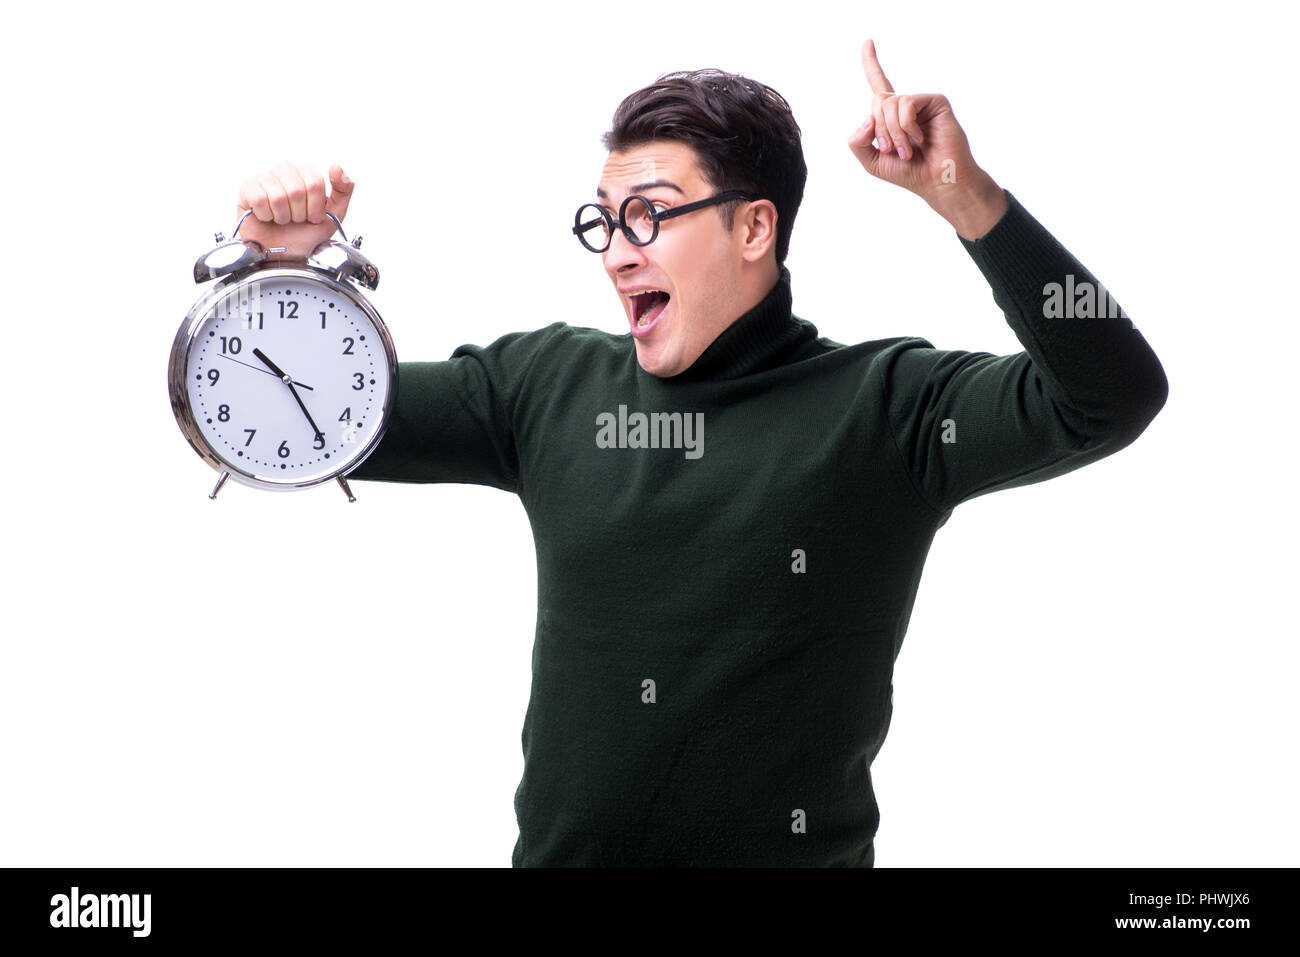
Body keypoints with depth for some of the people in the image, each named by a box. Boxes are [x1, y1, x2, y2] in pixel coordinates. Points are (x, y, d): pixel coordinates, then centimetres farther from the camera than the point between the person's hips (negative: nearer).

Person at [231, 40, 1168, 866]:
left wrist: (969, 198, -26)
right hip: (559, 845, 4)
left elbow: (1111, 396, -18)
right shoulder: (546, 383, 5)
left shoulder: (885, 406, -7)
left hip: (794, 845, -3)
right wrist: (283, 265, -8)